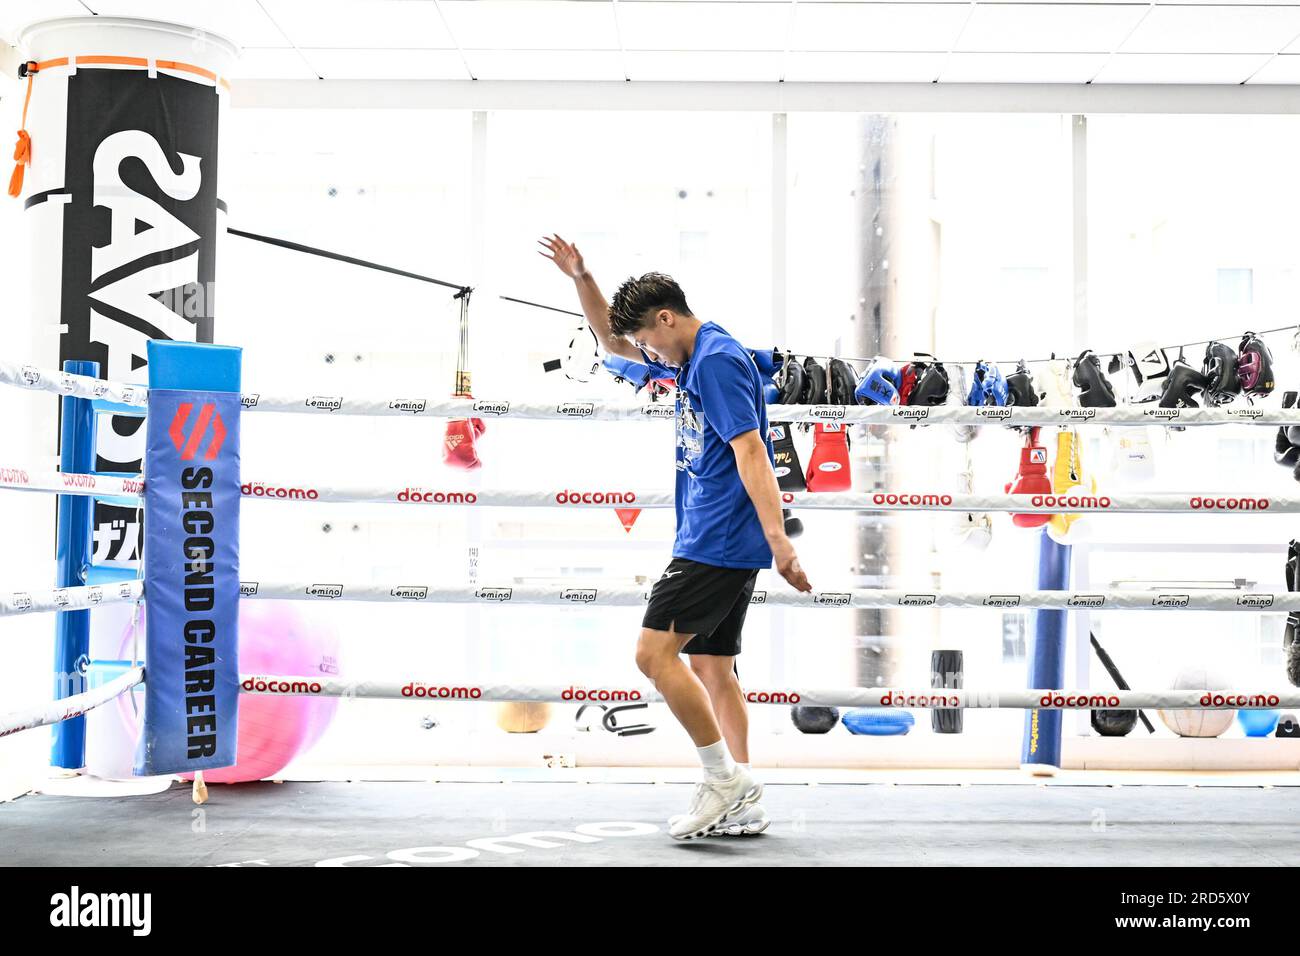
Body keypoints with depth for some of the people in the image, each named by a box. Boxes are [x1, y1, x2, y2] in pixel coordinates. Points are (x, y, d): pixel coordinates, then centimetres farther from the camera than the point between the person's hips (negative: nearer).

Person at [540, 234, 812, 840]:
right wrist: (581, 279, 17)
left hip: (719, 542, -11)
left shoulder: (718, 359, -14)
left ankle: (724, 776, -6)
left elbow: (750, 452, -23)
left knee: (655, 652, -12)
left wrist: (777, 539, -30)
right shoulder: (689, 359, 17)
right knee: (710, 666, 10)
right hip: (716, 542, 11)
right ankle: (742, 806, 12)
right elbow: (614, 342, 30)